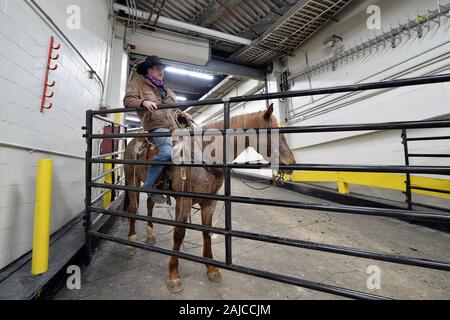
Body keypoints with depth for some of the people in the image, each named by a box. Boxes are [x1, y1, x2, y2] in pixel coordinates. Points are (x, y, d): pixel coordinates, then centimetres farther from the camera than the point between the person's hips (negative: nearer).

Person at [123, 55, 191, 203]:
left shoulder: (165, 87, 29)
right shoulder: (138, 81, 12)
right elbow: (128, 100, 0)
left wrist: (183, 114, 14)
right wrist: (143, 102, -19)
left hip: (174, 124, 8)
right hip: (158, 126, -8)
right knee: (166, 152, -30)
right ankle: (149, 186, -12)